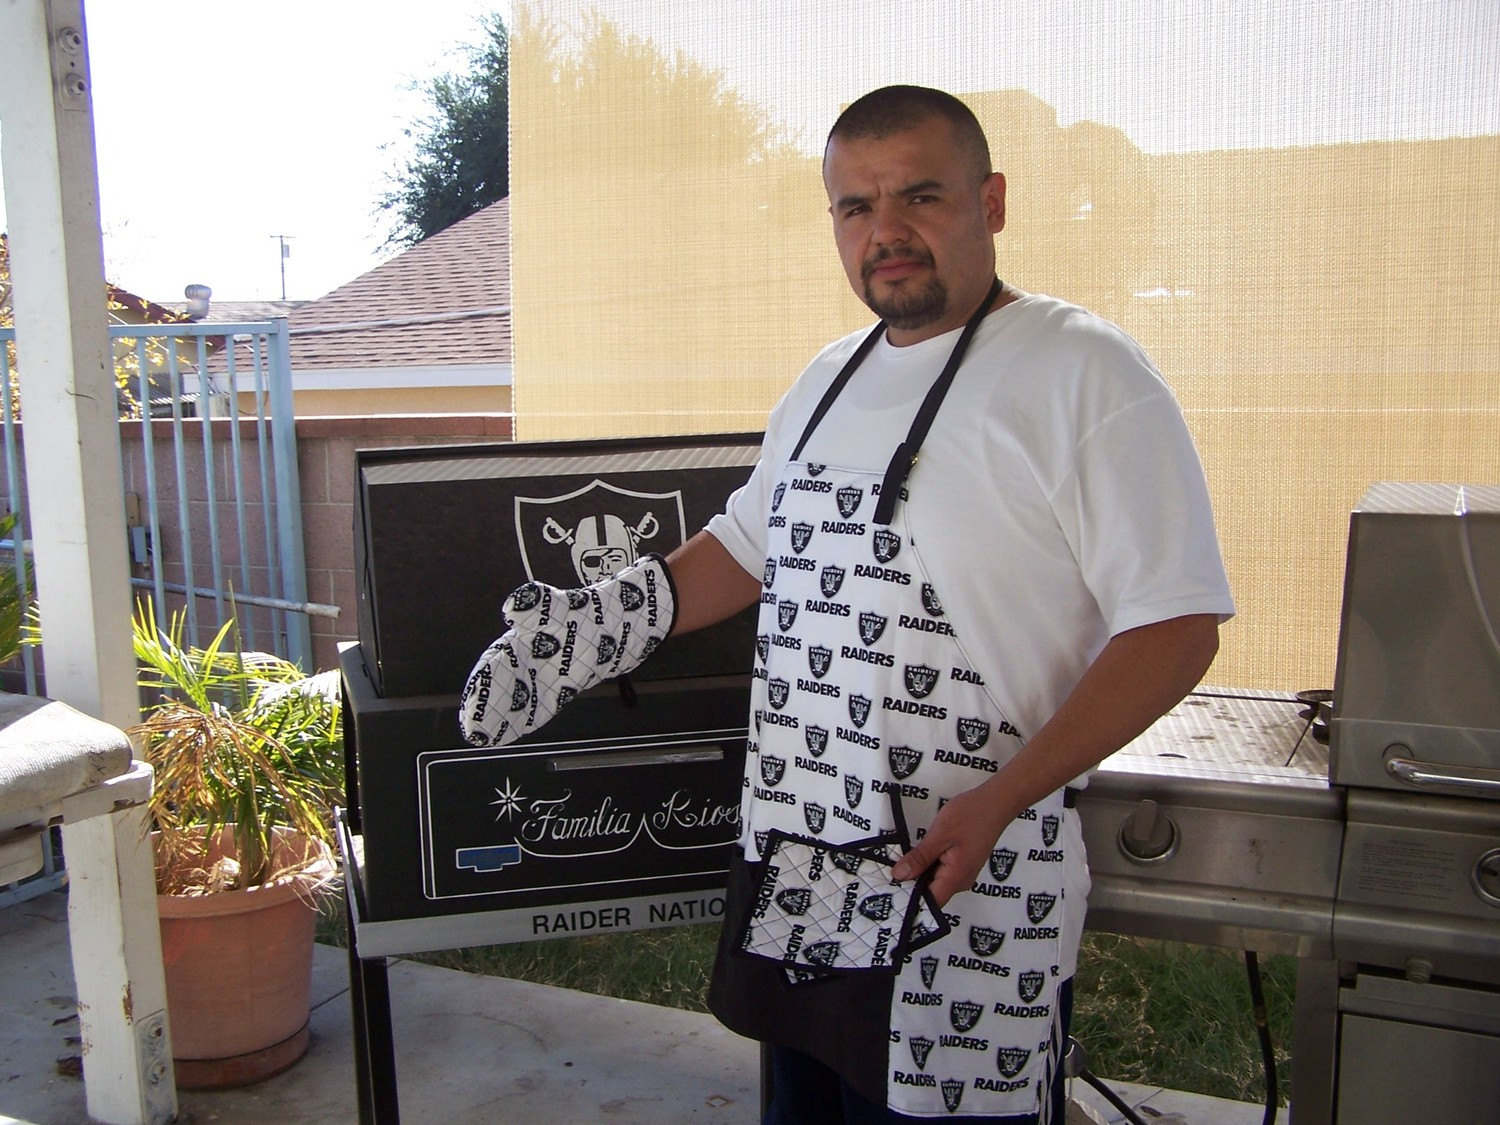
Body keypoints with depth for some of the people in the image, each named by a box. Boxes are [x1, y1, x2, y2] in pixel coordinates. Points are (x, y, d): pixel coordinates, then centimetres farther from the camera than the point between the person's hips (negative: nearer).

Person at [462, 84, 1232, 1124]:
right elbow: (751, 547, 22)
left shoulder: (1084, 373, -12)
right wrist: (600, 626, 9)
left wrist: (994, 806, -23)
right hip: (789, 873, 7)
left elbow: (1176, 624, -16)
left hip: (963, 886, -6)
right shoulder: (829, 379, 11)